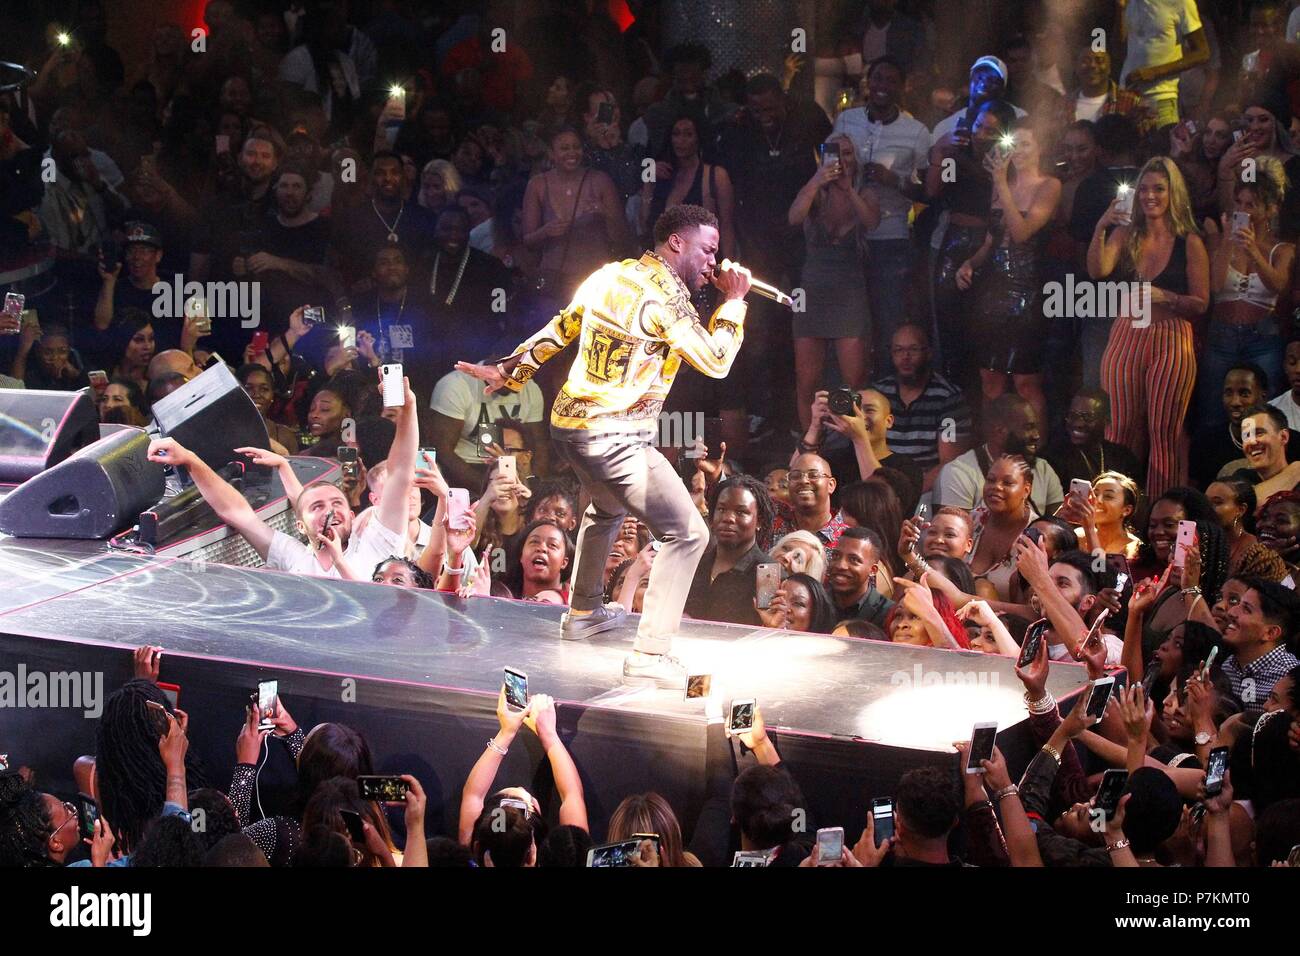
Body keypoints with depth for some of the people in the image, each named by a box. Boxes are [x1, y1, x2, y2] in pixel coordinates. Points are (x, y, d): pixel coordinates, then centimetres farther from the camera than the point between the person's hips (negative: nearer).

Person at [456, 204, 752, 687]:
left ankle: (584, 611, 51)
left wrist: (511, 371, 27)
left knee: (607, 509, 37)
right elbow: (716, 361, -12)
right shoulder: (664, 297, -15)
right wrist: (733, 300, -1)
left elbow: (559, 329, 19)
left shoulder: (609, 276, 10)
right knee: (686, 533, -8)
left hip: (570, 424, 9)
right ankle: (649, 656, -13)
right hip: (614, 438, -9)